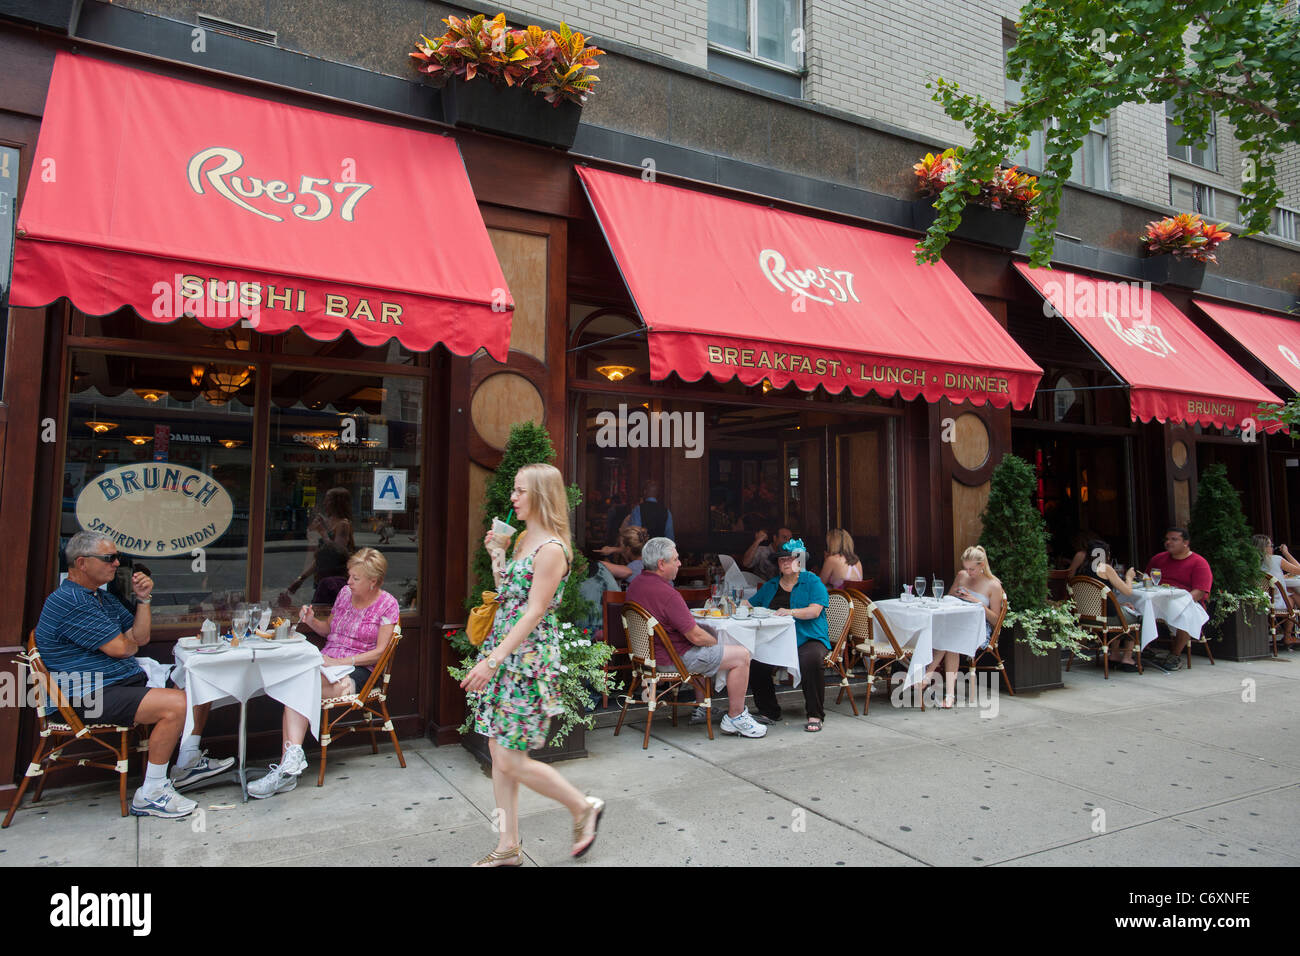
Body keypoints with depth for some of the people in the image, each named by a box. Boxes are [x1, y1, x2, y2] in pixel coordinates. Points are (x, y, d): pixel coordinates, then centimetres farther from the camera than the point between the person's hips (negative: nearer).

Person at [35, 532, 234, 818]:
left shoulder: (103, 596, 18)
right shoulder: (68, 602, -16)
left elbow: (141, 637, 13)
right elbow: (120, 648, -18)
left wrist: (143, 598, 1)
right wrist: (132, 641, 6)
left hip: (127, 681, 11)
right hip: (94, 696, -11)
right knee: (176, 704, -29)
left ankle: (187, 764, 16)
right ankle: (151, 793, -18)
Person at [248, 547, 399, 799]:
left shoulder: (387, 604, -2)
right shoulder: (345, 593, 14)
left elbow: (379, 652, -7)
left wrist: (341, 661, -16)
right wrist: (312, 621, 5)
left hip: (357, 669, -5)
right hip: (325, 660, 5)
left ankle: (289, 761, -31)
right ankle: (289, 763, -39)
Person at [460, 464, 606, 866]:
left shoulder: (551, 549, -17)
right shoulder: (523, 538, 12)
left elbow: (534, 612, -21)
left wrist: (493, 659, -23)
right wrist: (497, 554, 8)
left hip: (529, 656, -9)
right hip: (502, 649, 9)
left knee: (512, 761, -4)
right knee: (498, 751, 12)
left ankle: (584, 807, 17)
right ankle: (508, 846, 24)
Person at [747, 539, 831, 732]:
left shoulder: (812, 581, 4)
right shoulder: (771, 586, 20)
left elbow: (815, 611, -10)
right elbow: (751, 604, 23)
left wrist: (791, 612, -26)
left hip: (808, 639, -4)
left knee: (811, 660, -37)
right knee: (754, 662, -24)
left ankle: (815, 715, -19)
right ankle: (769, 711, -4)